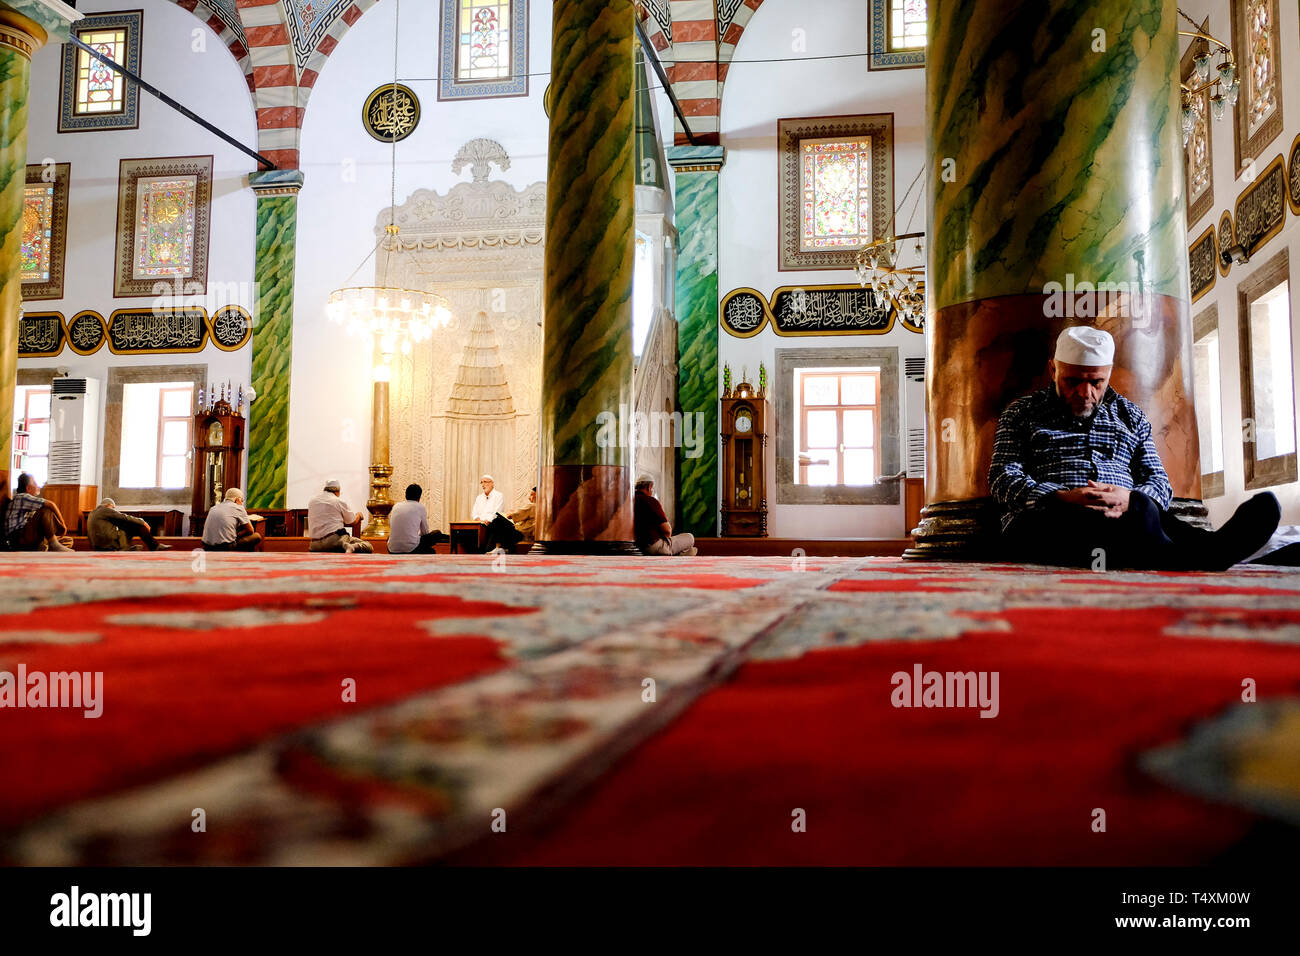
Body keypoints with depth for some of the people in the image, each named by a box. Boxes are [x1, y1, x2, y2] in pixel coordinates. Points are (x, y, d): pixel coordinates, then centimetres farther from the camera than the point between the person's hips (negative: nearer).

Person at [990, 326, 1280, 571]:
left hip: (1125, 520, 3)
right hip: (1039, 525, -3)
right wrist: (1063, 499, -17)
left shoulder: (1130, 416, 25)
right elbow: (1002, 478, 3)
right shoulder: (1022, 412, 15)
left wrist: (1128, 500, -11)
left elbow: (1159, 481, 16)